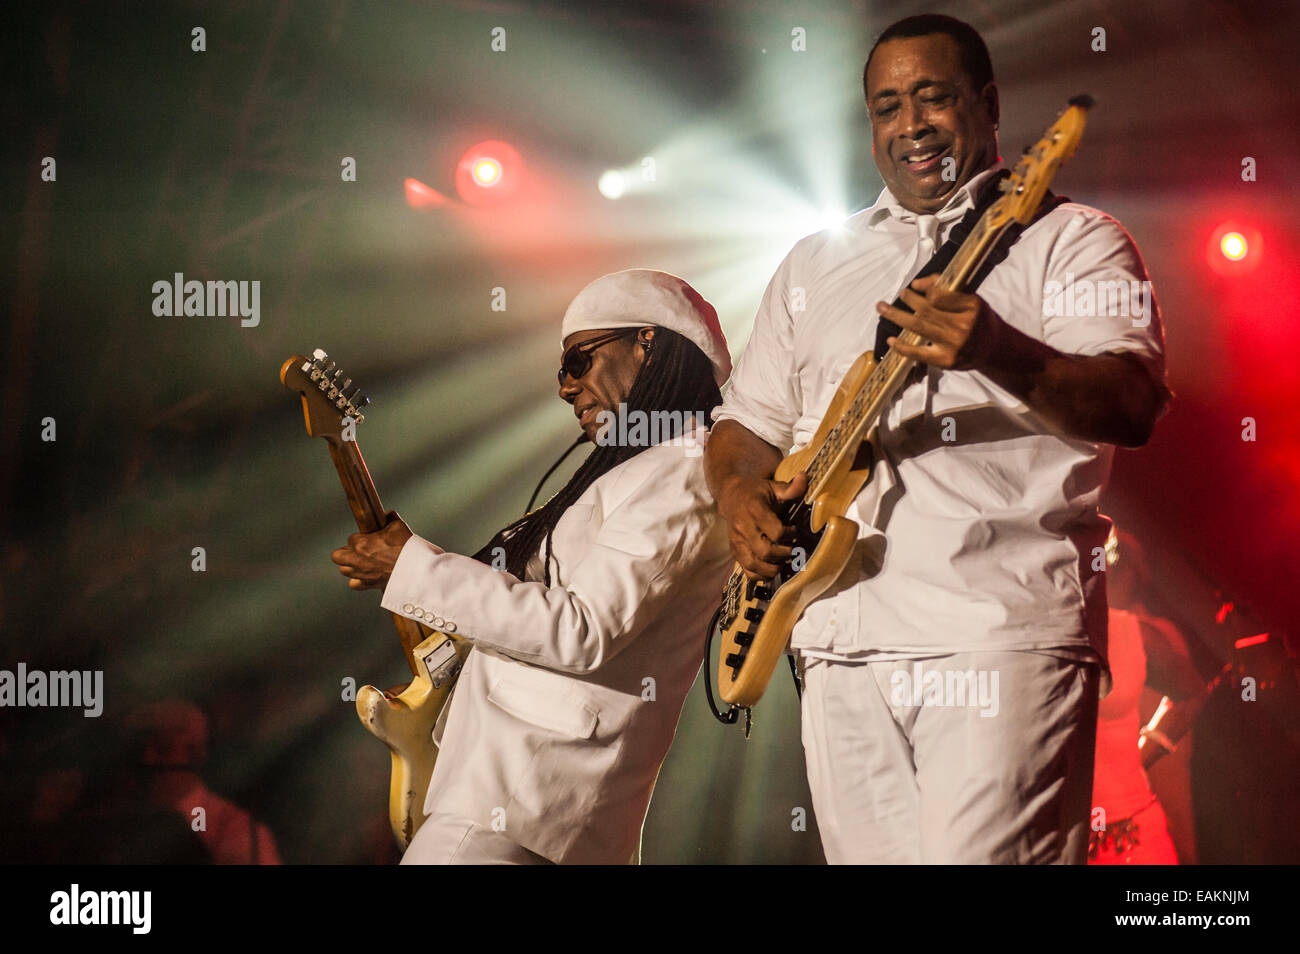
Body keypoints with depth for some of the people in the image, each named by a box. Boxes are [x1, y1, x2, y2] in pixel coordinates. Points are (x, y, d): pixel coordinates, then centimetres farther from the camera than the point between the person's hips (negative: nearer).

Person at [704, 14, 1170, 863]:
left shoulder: (1068, 240, 4)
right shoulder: (815, 266, 22)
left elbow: (1134, 407, -12)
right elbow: (748, 419, 26)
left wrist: (999, 355, -30)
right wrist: (742, 499, 3)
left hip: (1003, 636, -5)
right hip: (844, 642, 5)